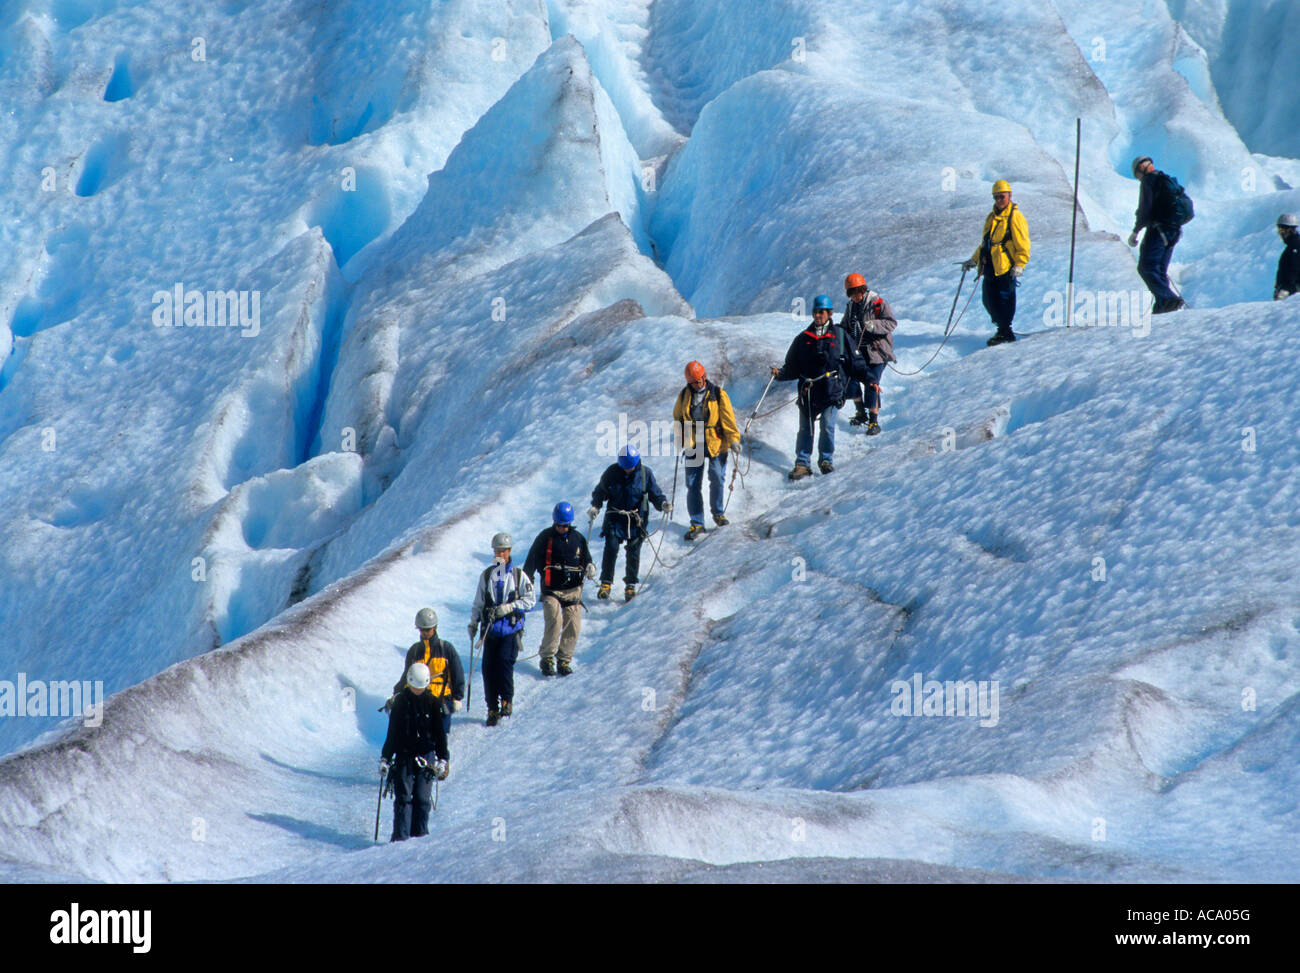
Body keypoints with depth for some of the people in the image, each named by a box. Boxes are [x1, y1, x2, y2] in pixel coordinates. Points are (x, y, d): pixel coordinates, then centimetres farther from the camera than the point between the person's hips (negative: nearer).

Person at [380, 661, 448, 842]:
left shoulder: (432, 702, 3)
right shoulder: (401, 701, 3)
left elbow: (440, 733, 7)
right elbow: (392, 731, 7)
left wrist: (443, 759, 3)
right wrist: (385, 758, 4)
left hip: (426, 756, 0)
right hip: (404, 756, 0)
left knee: (422, 798, -3)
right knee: (403, 797, -6)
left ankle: (420, 836, 3)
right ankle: (400, 836, -7)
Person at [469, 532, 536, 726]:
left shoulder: (518, 575, 3)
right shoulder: (486, 575, 10)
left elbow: (530, 600, 2)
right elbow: (478, 602, 17)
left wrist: (509, 607, -10)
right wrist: (474, 623, 10)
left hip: (511, 628, -3)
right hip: (490, 629, 3)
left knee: (505, 661, -19)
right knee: (488, 667, -4)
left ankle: (507, 700, -1)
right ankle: (492, 709, 5)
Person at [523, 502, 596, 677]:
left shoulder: (578, 538, 12)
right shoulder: (545, 537, 2)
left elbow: (586, 557, 24)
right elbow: (531, 560, 4)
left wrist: (590, 567, 2)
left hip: (573, 590, 3)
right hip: (551, 589, -3)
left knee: (573, 626, -5)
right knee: (554, 620, -21)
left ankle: (564, 660, 6)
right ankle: (547, 659, -10)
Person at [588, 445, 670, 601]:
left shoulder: (645, 473, -6)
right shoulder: (612, 472, -6)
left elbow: (655, 494, 2)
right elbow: (600, 491, 5)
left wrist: (663, 503, -18)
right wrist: (595, 506, -11)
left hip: (636, 518, 0)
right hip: (615, 516, 0)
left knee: (634, 550, -3)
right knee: (611, 547, -11)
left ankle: (631, 584, 11)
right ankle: (606, 583, 0)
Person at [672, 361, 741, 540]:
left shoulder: (718, 395, -4)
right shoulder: (684, 396, 5)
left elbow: (728, 418, -2)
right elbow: (678, 417, 17)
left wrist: (734, 439, -6)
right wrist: (681, 439, 13)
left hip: (715, 443, -2)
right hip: (693, 445, 2)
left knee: (717, 479, -6)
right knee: (693, 485, -1)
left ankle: (717, 512, 21)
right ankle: (697, 524, 4)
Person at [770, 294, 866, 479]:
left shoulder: (839, 335, 6)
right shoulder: (803, 339, 12)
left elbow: (855, 362, 10)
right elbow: (792, 368, 15)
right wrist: (780, 374, -4)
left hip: (831, 390, -2)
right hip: (808, 391, 2)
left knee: (828, 425, -11)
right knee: (805, 428, 0)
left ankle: (826, 460, 6)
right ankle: (802, 464, 7)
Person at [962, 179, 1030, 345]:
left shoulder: (1015, 217, -4)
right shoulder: (991, 218, 19)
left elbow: (1023, 245, -8)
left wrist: (1018, 267, -16)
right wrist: (973, 260, 28)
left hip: (1006, 268, -8)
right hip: (989, 267, 8)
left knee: (1004, 299, -8)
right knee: (989, 301, 5)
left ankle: (1005, 332, 0)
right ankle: (1003, 329, 16)